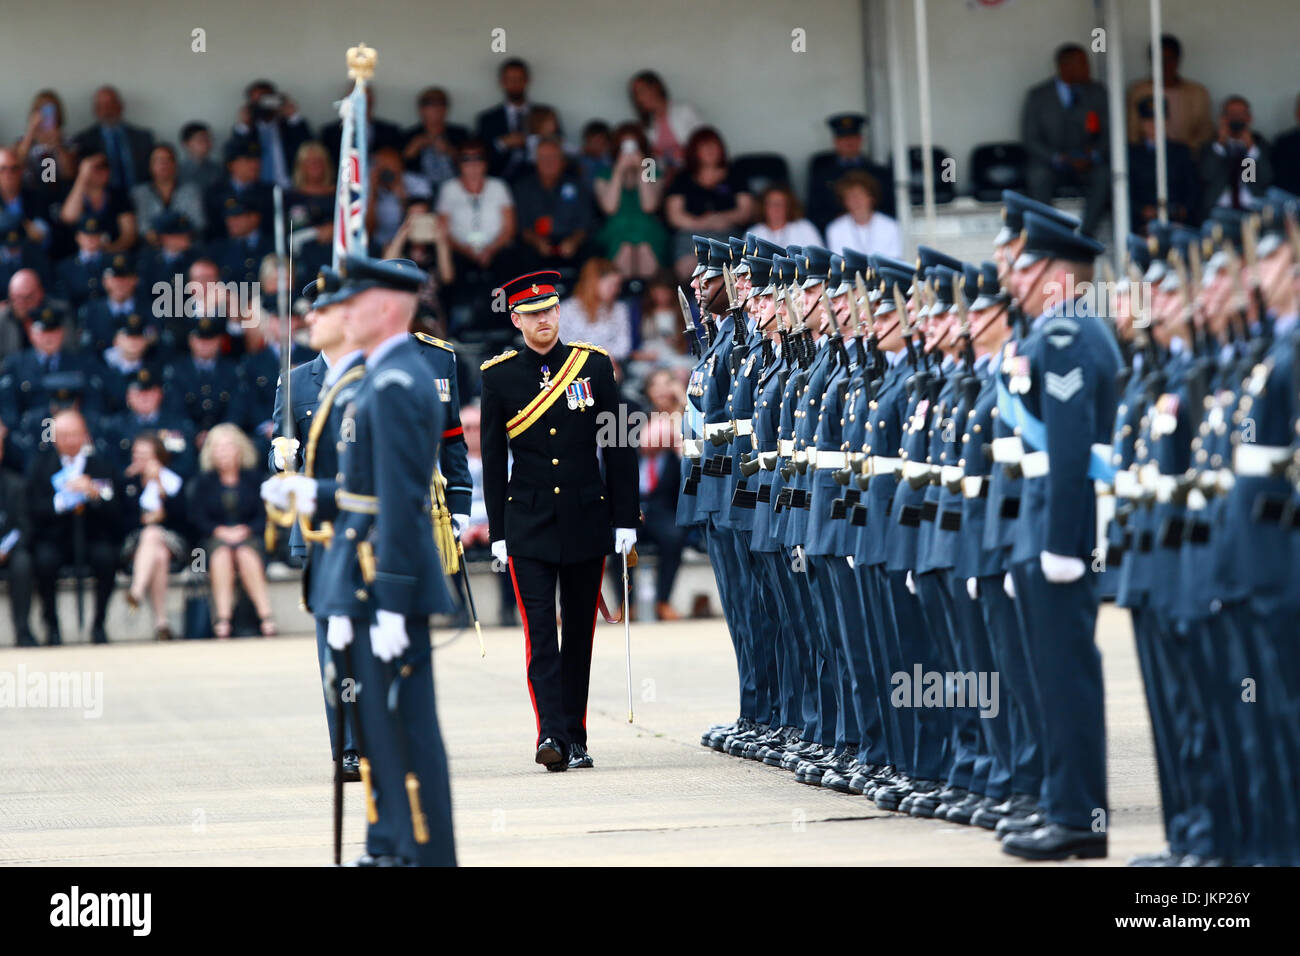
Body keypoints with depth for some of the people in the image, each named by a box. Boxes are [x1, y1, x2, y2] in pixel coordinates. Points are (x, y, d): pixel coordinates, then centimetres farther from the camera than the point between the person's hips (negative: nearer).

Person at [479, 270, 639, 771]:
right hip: (529, 523, -1)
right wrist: (498, 532, 1)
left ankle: (575, 739, 14)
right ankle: (551, 735, -19)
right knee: (540, 631, -11)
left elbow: (619, 447, 4)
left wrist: (625, 518, 0)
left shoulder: (595, 365, 2)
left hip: (586, 521, 1)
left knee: (579, 632, 7)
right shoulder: (499, 376, 1)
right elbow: (493, 459, 5)